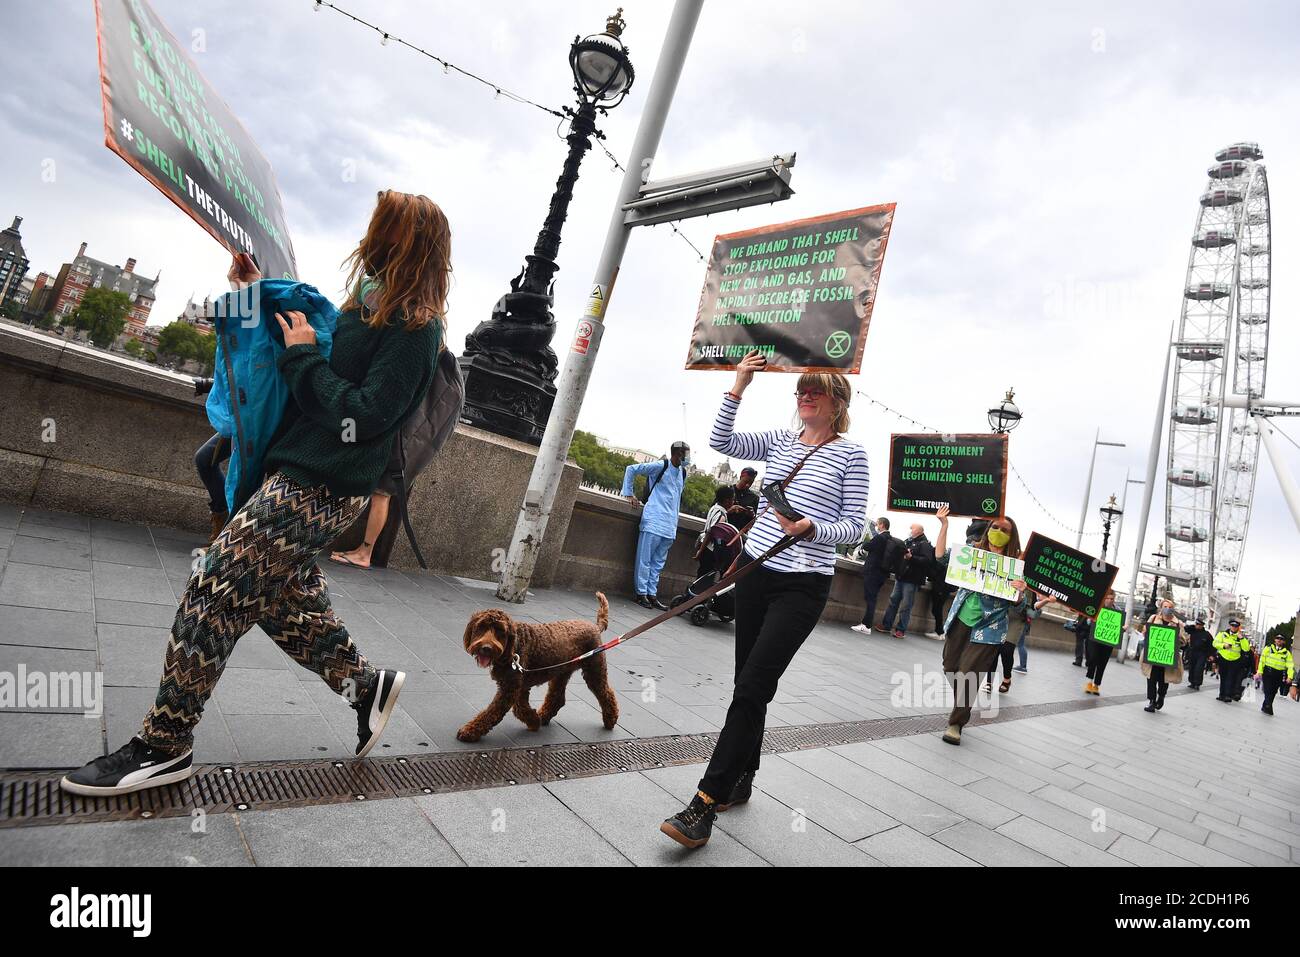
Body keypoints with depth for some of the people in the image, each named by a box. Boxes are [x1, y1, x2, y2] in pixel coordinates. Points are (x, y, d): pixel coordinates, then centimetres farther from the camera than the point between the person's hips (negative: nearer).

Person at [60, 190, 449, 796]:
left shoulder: (413, 331, -14)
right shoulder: (372, 309, 14)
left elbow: (362, 417, -21)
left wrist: (303, 358, -13)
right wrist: (262, 293, 22)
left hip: (316, 488, -10)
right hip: (296, 475, 10)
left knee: (213, 593, -6)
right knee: (284, 603, 16)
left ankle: (164, 746, 9)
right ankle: (366, 685, 29)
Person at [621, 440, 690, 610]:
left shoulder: (683, 474, 15)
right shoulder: (660, 466, -6)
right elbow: (631, 470, -1)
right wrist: (629, 494, -3)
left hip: (670, 526, 7)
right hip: (654, 521, -7)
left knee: (658, 562, 10)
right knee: (645, 559, -2)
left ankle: (652, 594, 16)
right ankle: (641, 593, 6)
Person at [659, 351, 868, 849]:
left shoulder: (850, 453, -2)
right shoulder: (780, 441, 11)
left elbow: (854, 526, -3)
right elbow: (721, 442, 1)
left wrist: (812, 530, -22)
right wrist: (738, 386, -5)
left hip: (803, 585, -5)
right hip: (755, 571, 5)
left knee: (752, 687, -11)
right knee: (748, 682, 11)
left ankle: (704, 805, -7)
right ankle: (740, 780, 28)